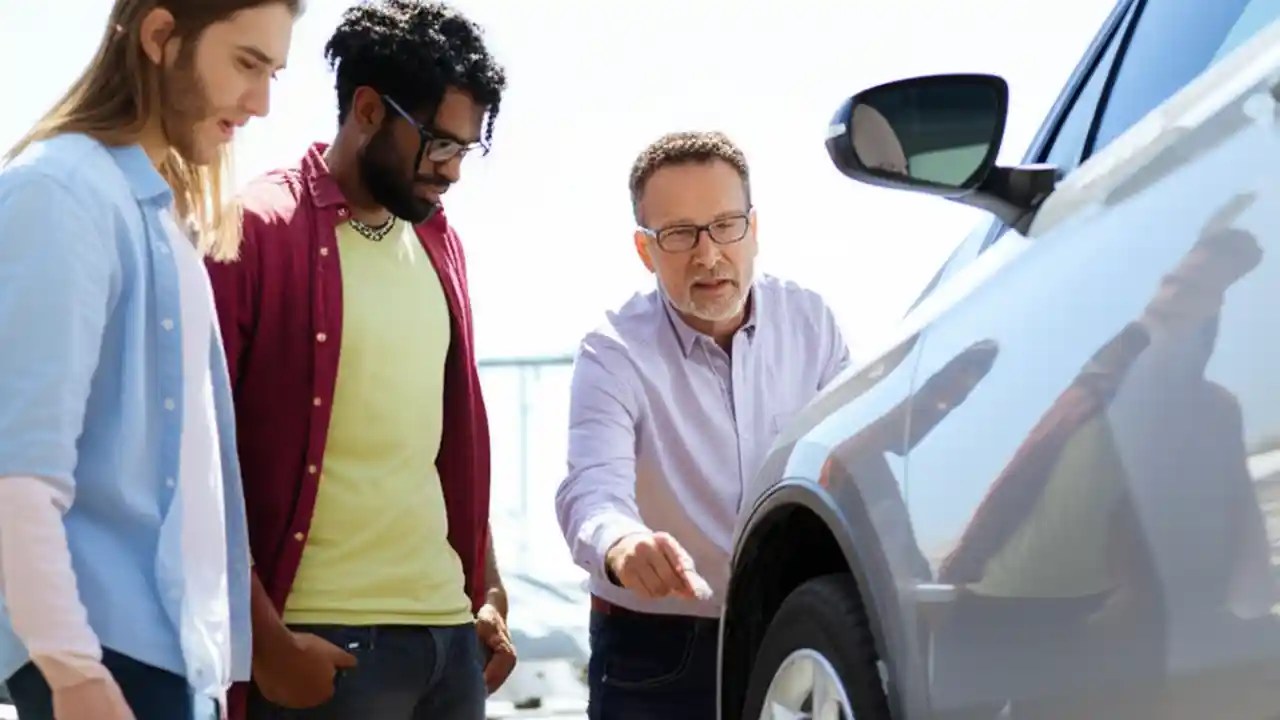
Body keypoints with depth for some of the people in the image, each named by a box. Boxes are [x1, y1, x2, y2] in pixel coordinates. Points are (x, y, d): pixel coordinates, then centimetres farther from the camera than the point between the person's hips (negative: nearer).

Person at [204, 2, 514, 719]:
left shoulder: (437, 242, 14)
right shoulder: (254, 236, -7)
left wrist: (490, 591, 16)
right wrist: (265, 639, -12)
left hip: (450, 628, 6)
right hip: (323, 641, -6)